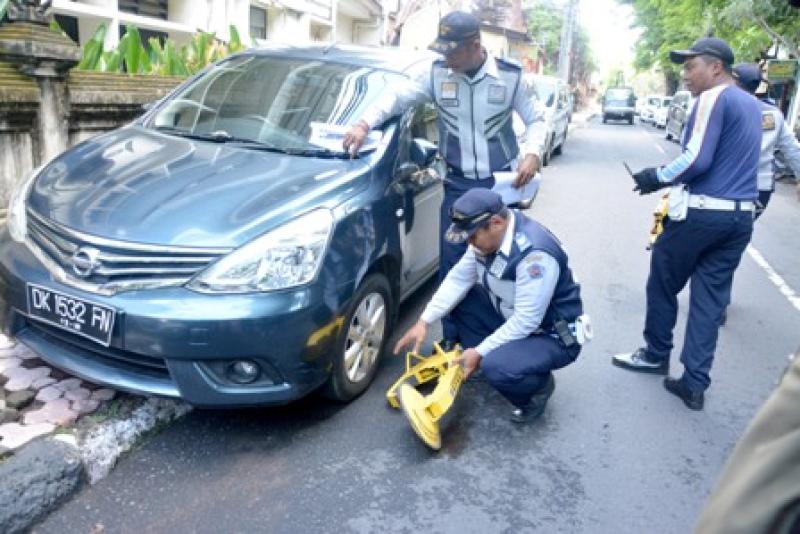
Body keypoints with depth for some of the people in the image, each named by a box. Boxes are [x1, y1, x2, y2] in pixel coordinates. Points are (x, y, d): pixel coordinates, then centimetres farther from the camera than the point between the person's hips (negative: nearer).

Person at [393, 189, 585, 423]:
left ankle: (540, 385, 1)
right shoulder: (489, 234, -8)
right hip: (513, 320, 8)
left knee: (495, 367, -32)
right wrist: (424, 322, -8)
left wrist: (480, 352, -23)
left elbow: (526, 321, -30)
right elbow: (458, 278, -2)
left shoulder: (535, 253, -33)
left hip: (554, 336, -8)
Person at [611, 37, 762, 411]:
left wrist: (659, 177, -6)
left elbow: (697, 159, -20)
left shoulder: (714, 98, -9)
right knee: (711, 299, 7)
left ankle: (656, 355, 27)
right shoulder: (752, 104, 18)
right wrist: (671, 177, 17)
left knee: (663, 284, 11)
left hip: (701, 212, -8)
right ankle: (694, 384, 9)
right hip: (741, 216, 8)